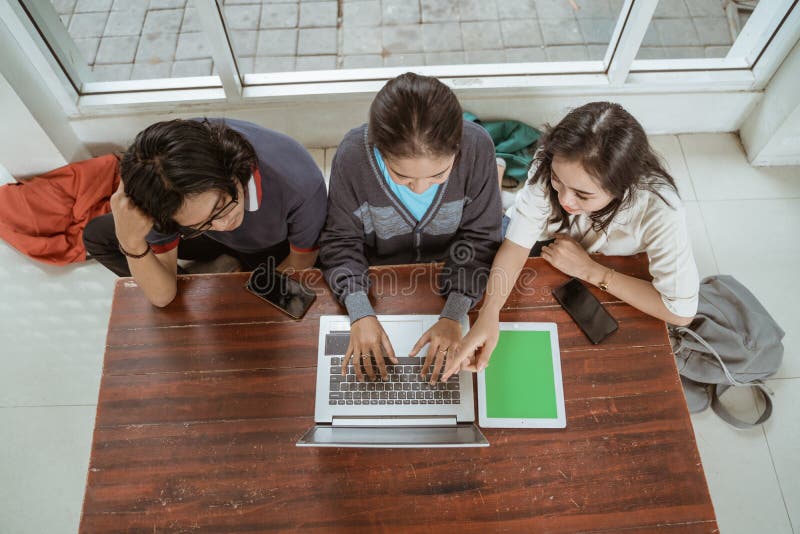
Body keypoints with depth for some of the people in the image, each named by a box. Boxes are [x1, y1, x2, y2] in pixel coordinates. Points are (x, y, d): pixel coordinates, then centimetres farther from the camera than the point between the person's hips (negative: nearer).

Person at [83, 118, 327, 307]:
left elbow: (300, 265, -19)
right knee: (97, 235, -3)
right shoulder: (163, 193, -33)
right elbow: (162, 295, -24)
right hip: (222, 243, 2)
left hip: (276, 249, -2)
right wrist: (132, 245, -43)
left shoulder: (301, 181, -41)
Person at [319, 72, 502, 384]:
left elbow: (479, 238, -16)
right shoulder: (352, 155, -28)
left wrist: (453, 316, -28)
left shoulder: (477, 148, -27)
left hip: (450, 272, 2)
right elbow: (341, 241, -15)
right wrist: (361, 314, -29)